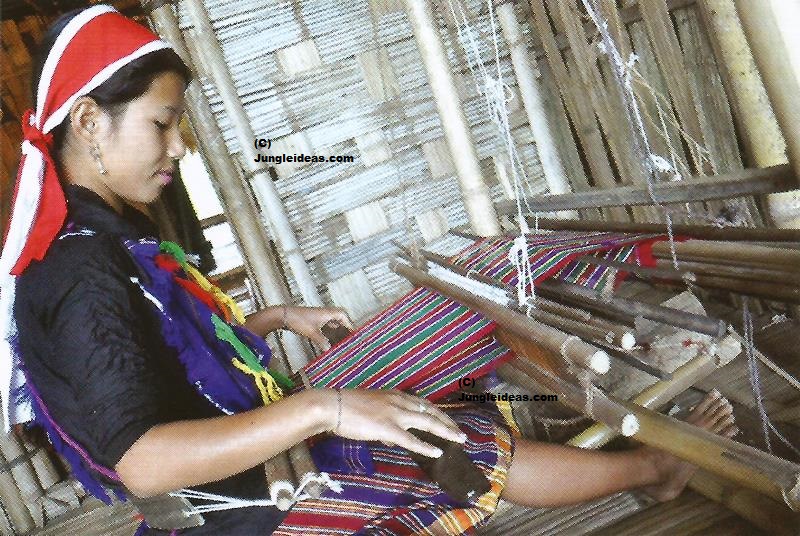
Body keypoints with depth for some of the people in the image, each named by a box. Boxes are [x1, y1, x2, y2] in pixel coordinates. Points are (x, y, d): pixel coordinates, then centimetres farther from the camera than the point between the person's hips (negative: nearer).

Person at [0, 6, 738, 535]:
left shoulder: (108, 241, 7)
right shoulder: (77, 274, -24)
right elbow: (141, 461, -33)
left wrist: (277, 319, 20)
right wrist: (322, 407, -38)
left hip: (263, 460, 9)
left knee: (480, 446, 10)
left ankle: (657, 463, 26)